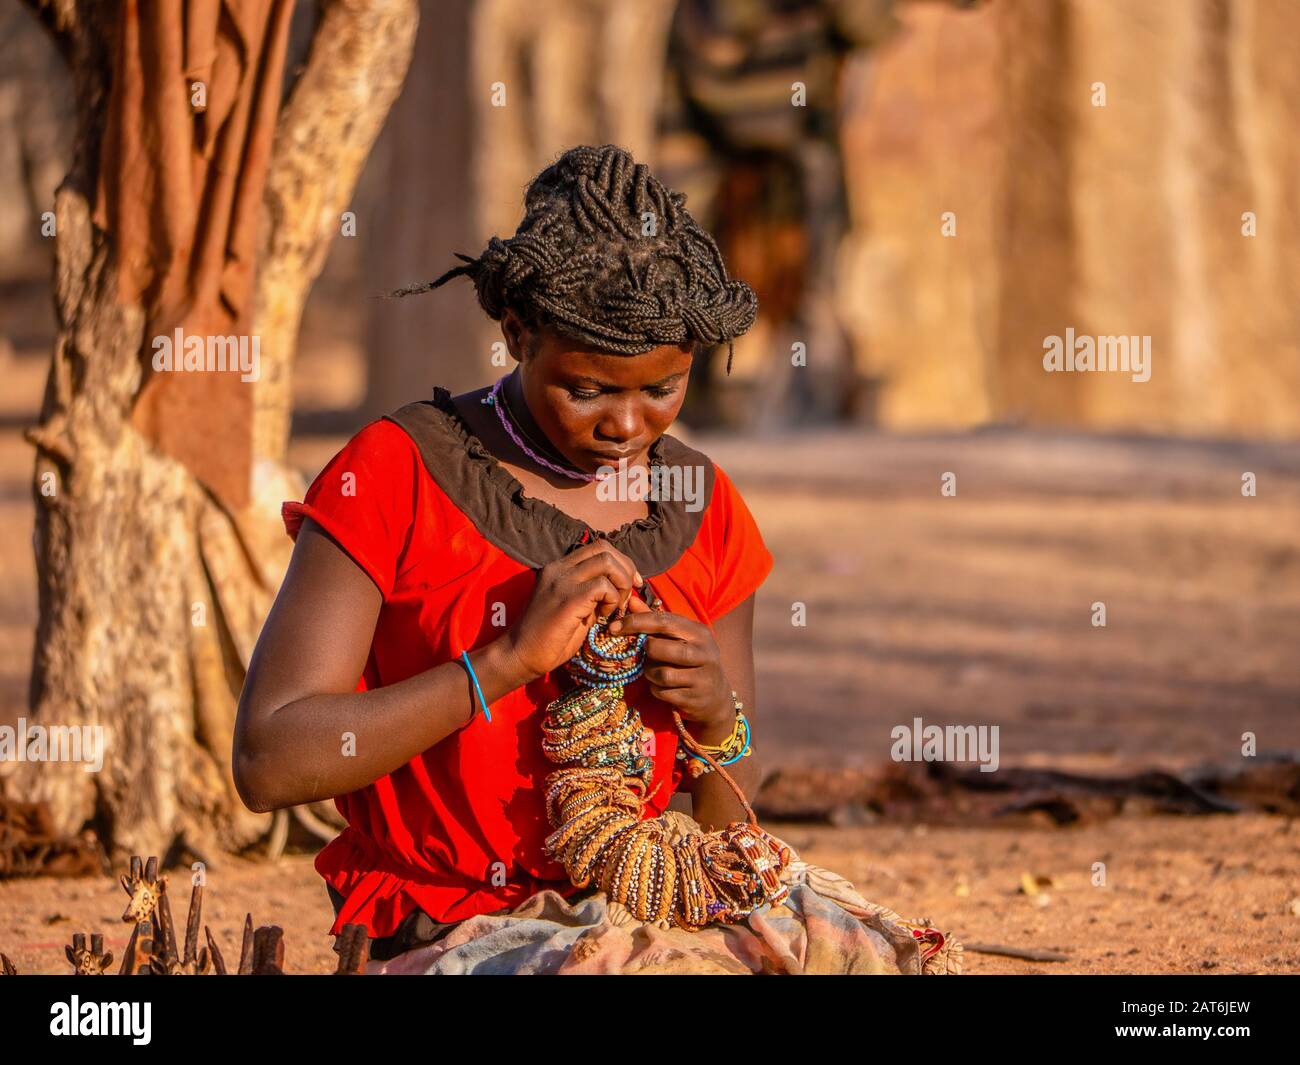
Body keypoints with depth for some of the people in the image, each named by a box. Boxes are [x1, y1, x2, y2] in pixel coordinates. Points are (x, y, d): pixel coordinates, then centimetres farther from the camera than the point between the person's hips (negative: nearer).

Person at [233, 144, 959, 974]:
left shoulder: (701, 508, 13)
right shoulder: (395, 476, -1)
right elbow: (268, 762, -10)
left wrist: (717, 716, -5)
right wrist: (509, 661, -16)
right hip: (446, 931, -5)